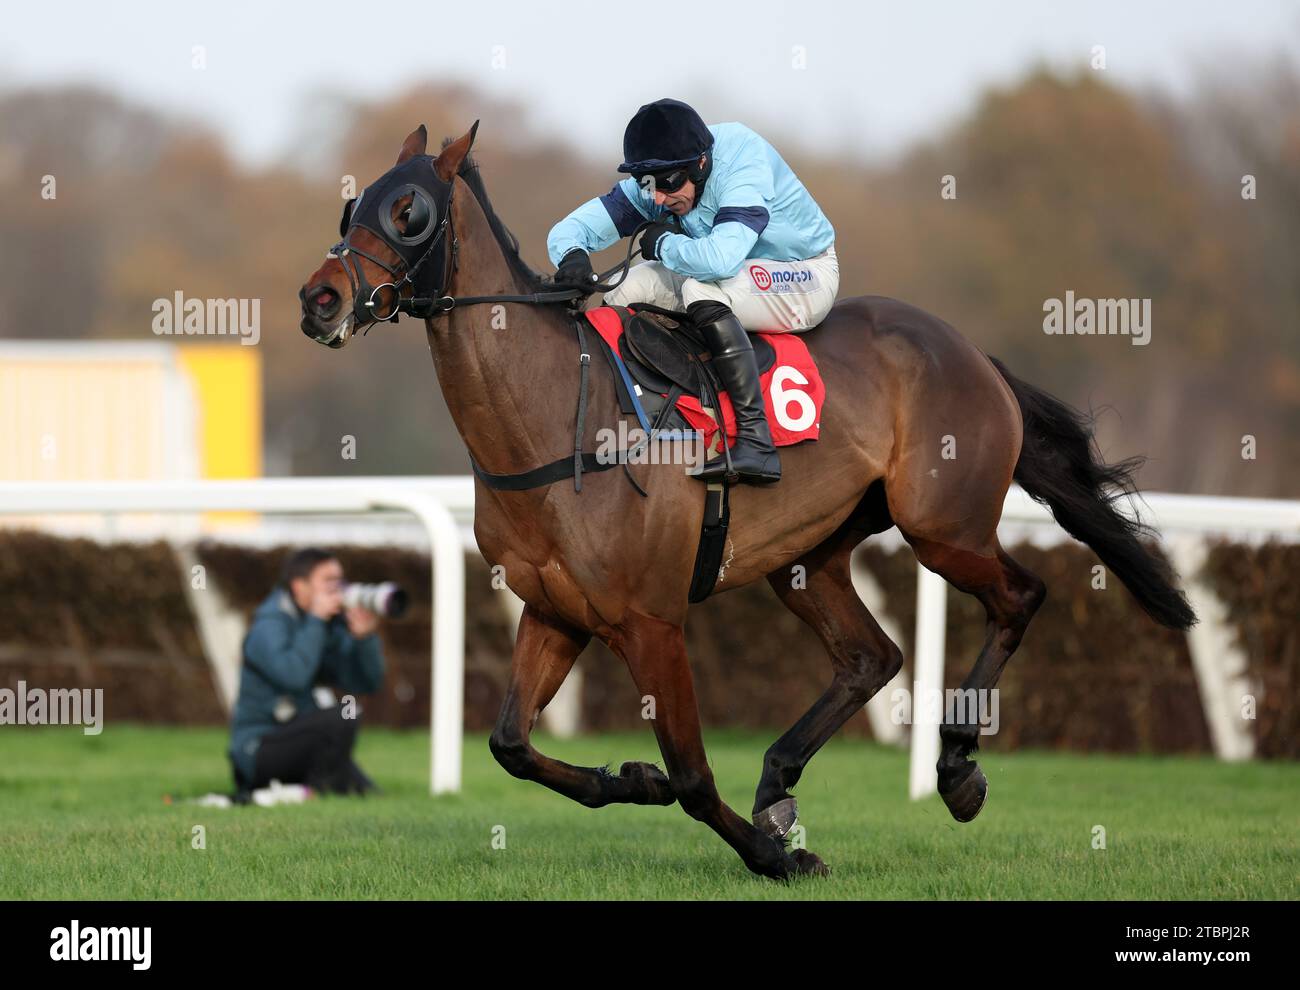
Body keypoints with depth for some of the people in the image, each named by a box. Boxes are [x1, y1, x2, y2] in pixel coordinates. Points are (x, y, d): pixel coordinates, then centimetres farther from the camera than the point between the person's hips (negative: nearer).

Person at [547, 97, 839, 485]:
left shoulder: (744, 169, -30)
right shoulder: (650, 187, -9)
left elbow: (721, 257, -45)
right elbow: (569, 230, -9)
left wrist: (663, 243, -26)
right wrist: (572, 254, -34)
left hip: (805, 278, -7)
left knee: (702, 289, -35)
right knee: (627, 287, -10)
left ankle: (757, 440, -39)